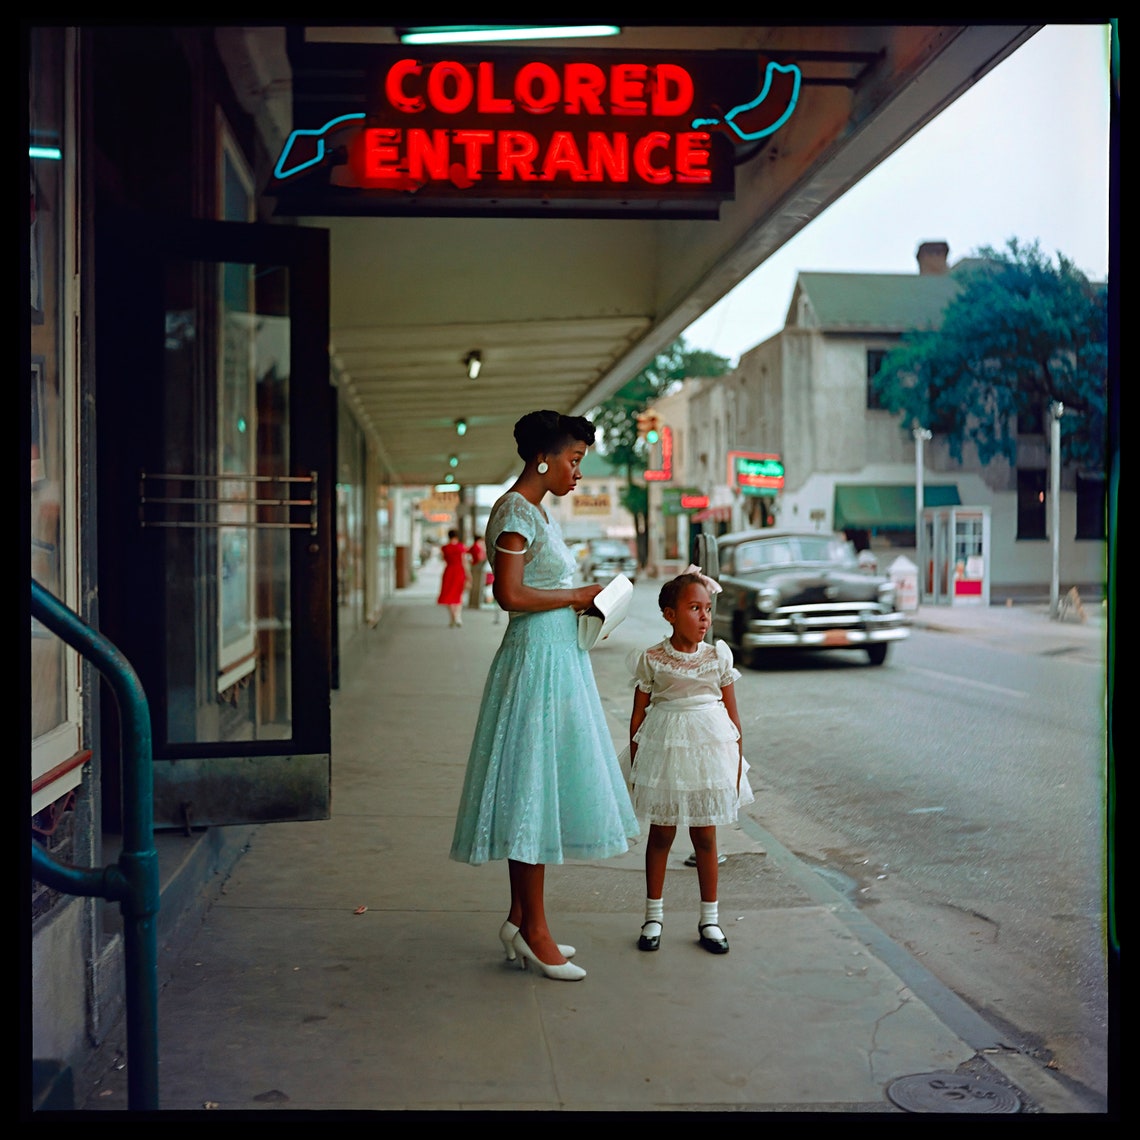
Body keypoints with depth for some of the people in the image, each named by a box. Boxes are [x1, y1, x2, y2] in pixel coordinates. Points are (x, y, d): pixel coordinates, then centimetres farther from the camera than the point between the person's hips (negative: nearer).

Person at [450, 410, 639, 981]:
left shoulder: (539, 513, 17)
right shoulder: (515, 512, -13)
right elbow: (510, 595, -21)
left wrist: (583, 603, 7)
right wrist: (575, 597, -11)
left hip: (559, 658, 10)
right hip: (535, 660, -10)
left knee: (541, 790, 11)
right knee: (532, 786, -5)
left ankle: (520, 919, 18)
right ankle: (533, 929, 2)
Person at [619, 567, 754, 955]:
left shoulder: (718, 657, 0)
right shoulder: (651, 660, -5)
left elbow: (732, 715, 5)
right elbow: (638, 716, 0)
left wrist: (737, 763, 4)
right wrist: (635, 768, 0)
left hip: (709, 749, 1)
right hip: (664, 749, -1)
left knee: (705, 837, 9)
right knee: (661, 834, 8)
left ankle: (709, 918, 21)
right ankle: (654, 914, 22)